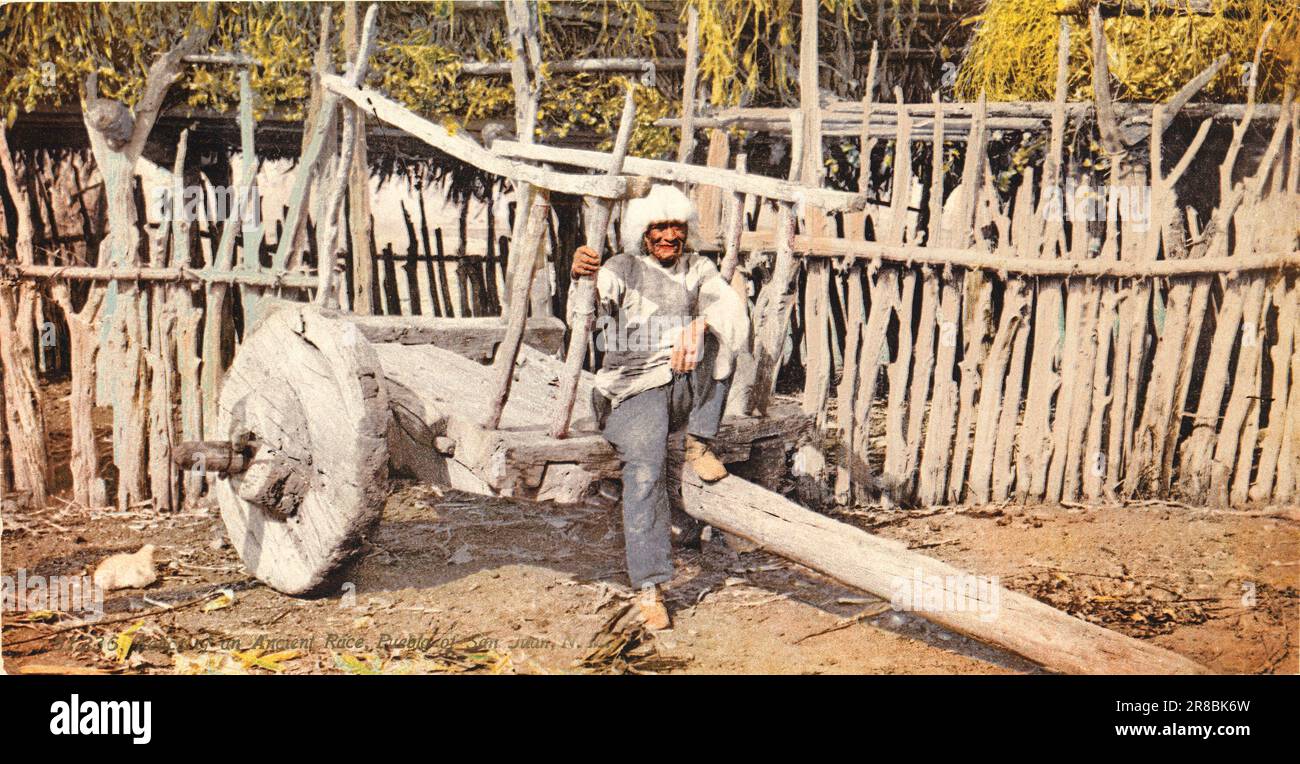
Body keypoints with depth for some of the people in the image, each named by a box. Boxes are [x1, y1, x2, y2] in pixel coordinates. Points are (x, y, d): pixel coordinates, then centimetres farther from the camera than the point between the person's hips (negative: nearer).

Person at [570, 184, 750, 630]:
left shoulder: (697, 269, 11)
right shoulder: (622, 269, 5)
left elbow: (729, 306, -9)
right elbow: (598, 302, -16)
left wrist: (698, 327, -32)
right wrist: (579, 276, -39)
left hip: (687, 387, 3)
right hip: (635, 388, -3)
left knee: (717, 338, -25)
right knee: (645, 470, -25)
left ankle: (698, 444, -14)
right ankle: (649, 588, -25)